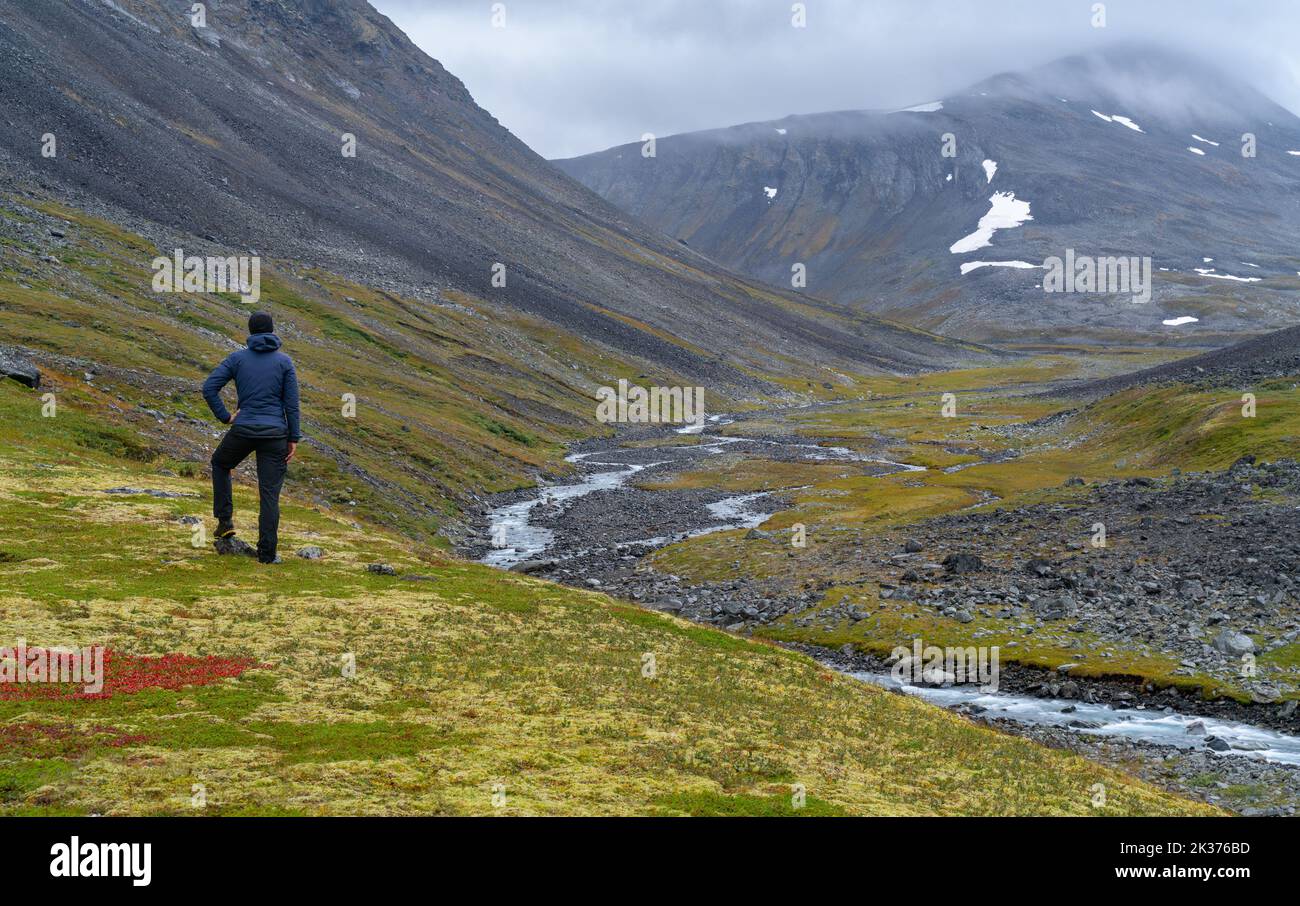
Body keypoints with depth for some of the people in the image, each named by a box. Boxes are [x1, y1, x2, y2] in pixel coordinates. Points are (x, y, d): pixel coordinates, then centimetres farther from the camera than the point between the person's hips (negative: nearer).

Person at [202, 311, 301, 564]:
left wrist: (225, 417, 2)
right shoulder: (284, 361, 0)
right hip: (275, 433, 0)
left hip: (243, 430, 1)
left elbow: (209, 388, -7)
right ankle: (267, 552, 1)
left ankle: (225, 521, 22)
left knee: (220, 464, 31)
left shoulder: (237, 358, 1)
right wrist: (294, 439, 1)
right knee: (270, 494, 2)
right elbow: (292, 403, -3)